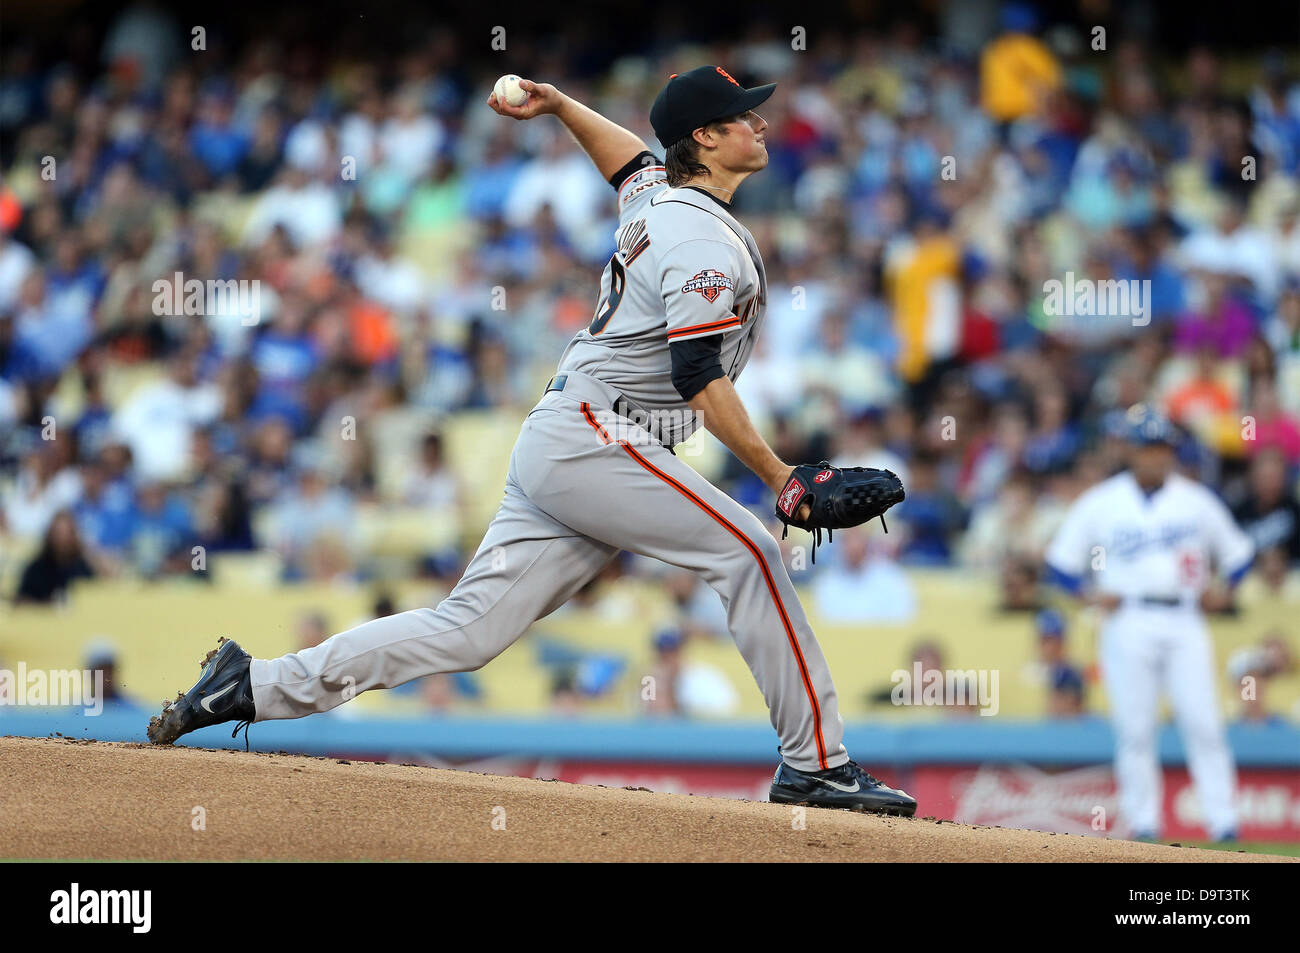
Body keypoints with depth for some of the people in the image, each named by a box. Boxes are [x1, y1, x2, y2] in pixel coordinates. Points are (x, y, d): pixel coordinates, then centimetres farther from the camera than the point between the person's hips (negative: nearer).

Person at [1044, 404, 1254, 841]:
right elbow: (1061, 562, 12)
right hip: (1128, 624, -1)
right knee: (1135, 730, -5)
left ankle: (1224, 822, -10)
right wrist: (1091, 594, -5)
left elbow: (1237, 553, 20)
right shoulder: (1099, 503, 8)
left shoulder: (1197, 501, 11)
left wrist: (1221, 590, 1)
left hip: (1185, 624, 1)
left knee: (1204, 722, -10)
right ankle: (1143, 824, 1)